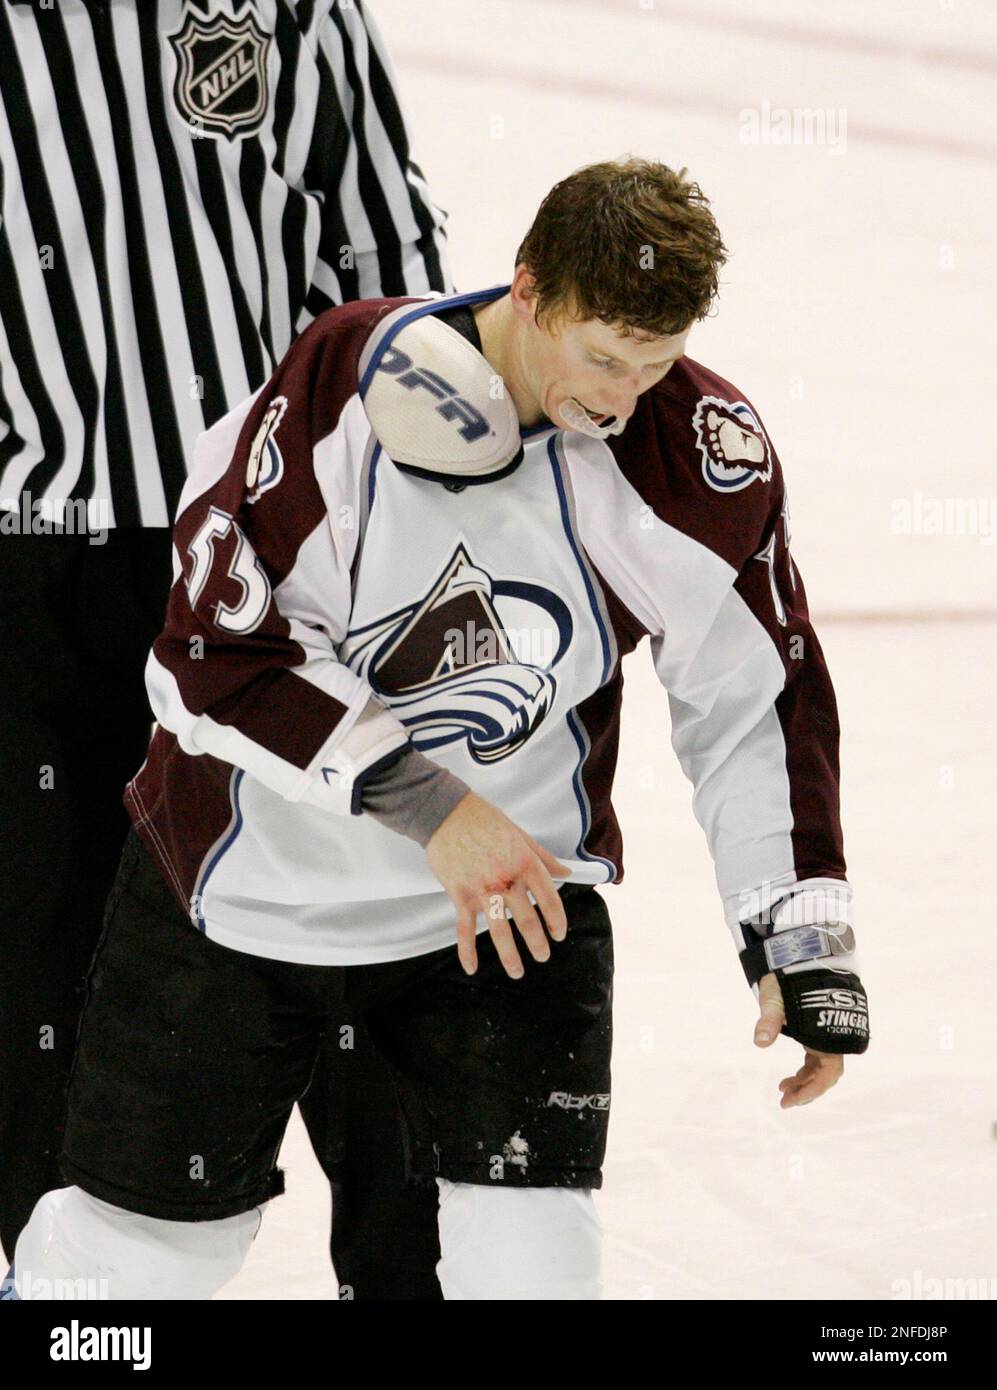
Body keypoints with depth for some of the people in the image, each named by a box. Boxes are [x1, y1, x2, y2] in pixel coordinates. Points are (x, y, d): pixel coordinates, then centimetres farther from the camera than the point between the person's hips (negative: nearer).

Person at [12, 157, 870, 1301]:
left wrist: (801, 940, -4)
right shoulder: (347, 376, -21)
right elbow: (216, 650, -21)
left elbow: (757, 702, -1)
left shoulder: (703, 454, -13)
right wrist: (434, 808, -25)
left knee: (529, 1248, -10)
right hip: (249, 869, -1)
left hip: (516, 882, 1)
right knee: (156, 1235, 12)